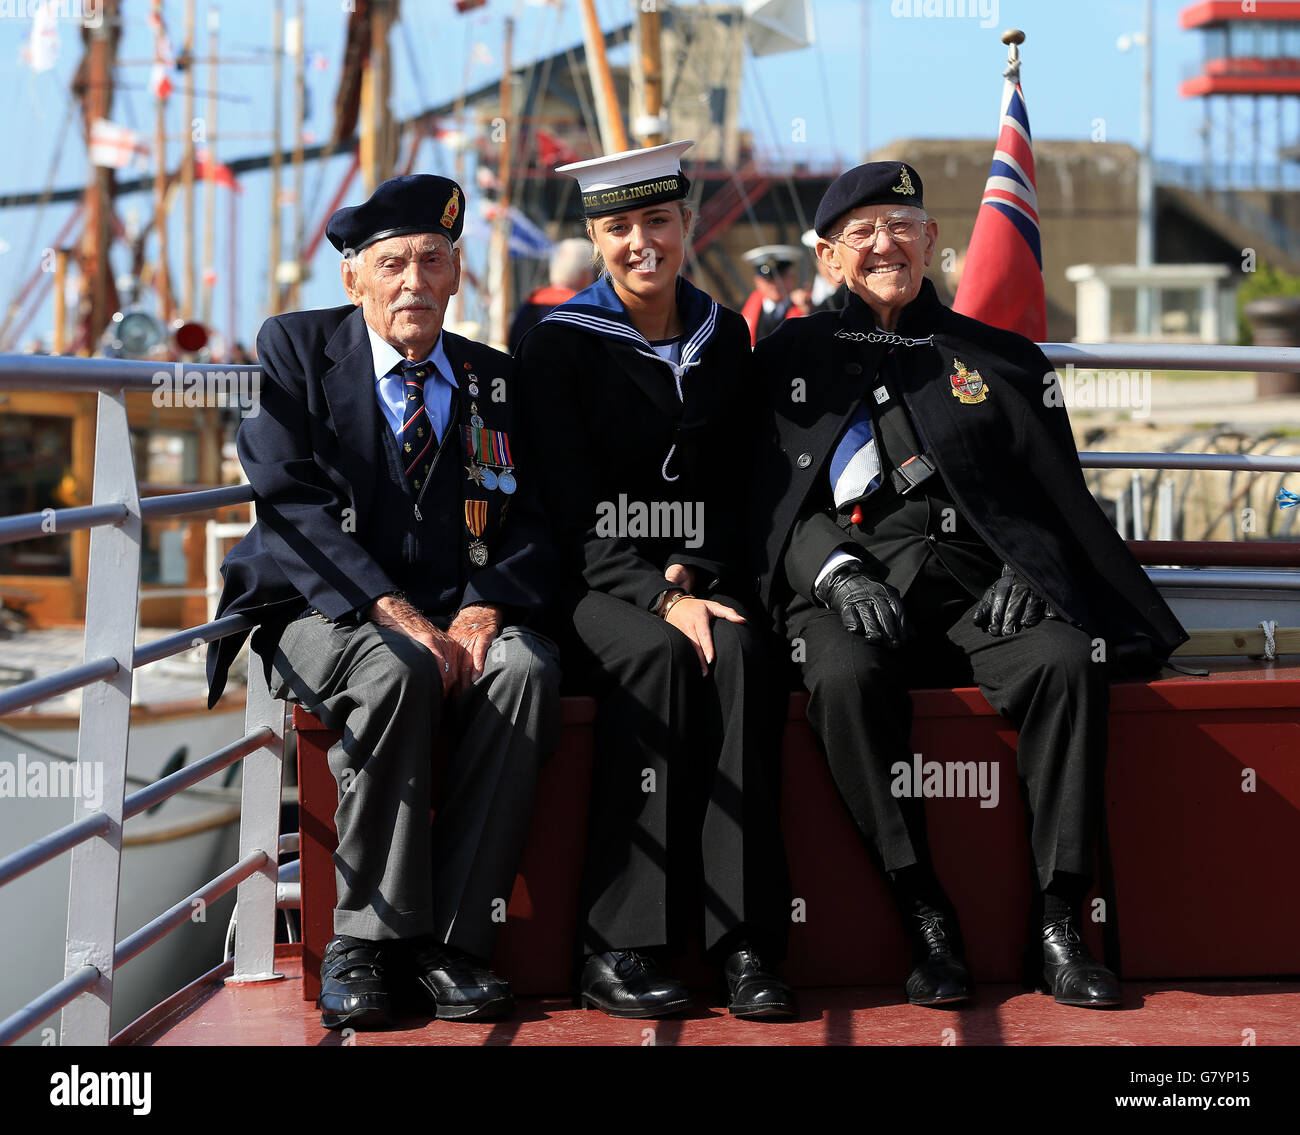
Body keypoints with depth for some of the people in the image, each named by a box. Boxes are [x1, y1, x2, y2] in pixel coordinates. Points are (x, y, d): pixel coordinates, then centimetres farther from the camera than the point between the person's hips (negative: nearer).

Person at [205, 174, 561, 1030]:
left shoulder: (492, 379, 14)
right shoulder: (293, 350, 4)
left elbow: (531, 524, 8)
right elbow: (291, 506, -8)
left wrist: (485, 605, -15)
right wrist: (392, 610, -21)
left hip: (461, 616, 3)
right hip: (326, 614, -3)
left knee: (526, 668, -30)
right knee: (397, 672, -36)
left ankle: (452, 943, -25)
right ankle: (369, 938, -23)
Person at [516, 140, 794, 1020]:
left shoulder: (724, 338, 13)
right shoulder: (560, 346, 1)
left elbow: (737, 486, 14)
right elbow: (573, 514, -6)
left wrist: (692, 572, -6)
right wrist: (659, 598, -20)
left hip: (698, 573, 3)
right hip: (594, 583, -3)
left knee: (739, 651, -31)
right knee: (659, 655, -35)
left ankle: (745, 944, -33)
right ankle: (618, 950, -32)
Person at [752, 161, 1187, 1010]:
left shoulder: (999, 359, 20)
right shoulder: (790, 359, 17)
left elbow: (1060, 495, 16)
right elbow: (772, 495, 8)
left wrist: (1024, 571, -5)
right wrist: (838, 571, -11)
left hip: (975, 588, 1)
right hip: (852, 585, -1)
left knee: (1067, 663, -31)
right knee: (846, 678, -36)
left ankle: (1058, 928, -26)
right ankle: (927, 920, -28)